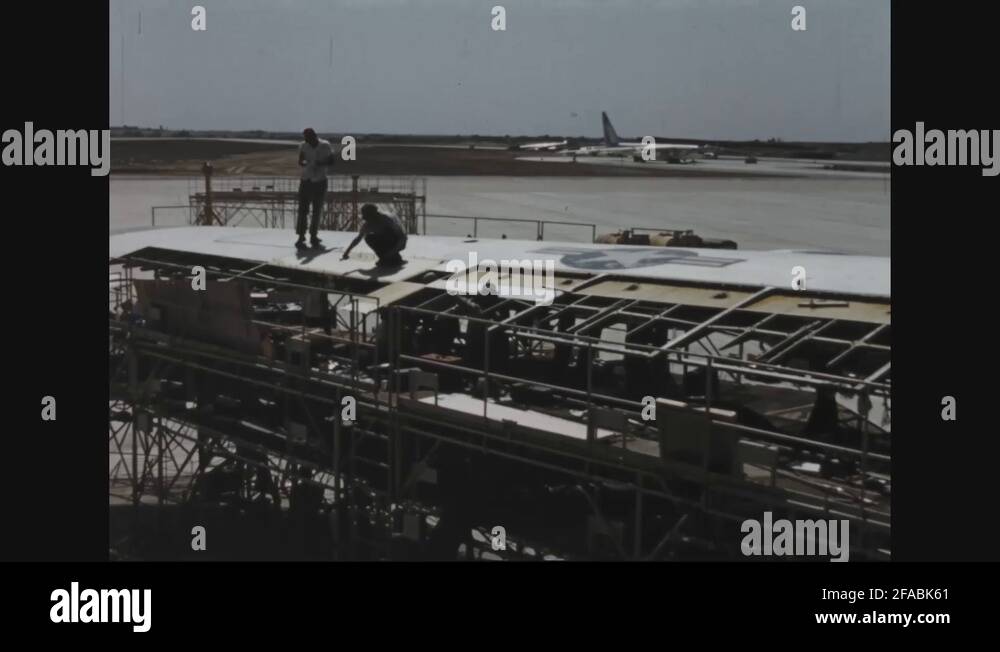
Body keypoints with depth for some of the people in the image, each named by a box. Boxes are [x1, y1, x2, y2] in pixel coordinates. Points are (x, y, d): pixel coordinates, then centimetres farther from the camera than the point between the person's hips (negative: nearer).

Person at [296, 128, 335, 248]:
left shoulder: (325, 146, -5)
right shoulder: (303, 146, -2)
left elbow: (331, 161, 0)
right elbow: (300, 161, -4)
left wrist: (321, 163, -20)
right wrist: (306, 164, -28)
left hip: (320, 182, 0)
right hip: (306, 181, 0)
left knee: (317, 211, 4)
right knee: (302, 210, -6)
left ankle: (314, 236, 14)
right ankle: (301, 237, -4)